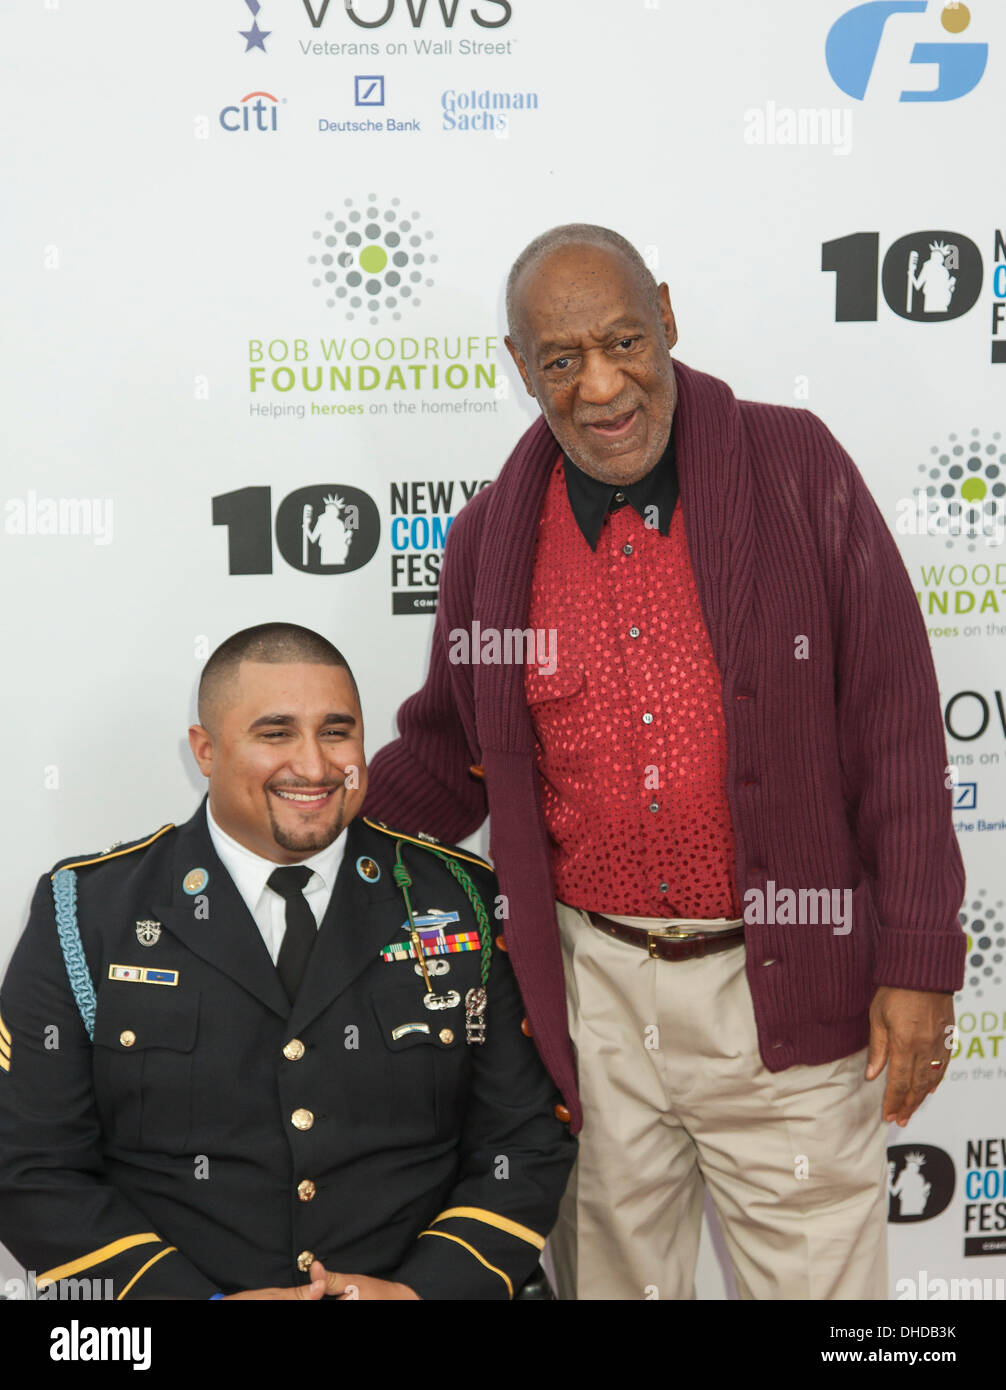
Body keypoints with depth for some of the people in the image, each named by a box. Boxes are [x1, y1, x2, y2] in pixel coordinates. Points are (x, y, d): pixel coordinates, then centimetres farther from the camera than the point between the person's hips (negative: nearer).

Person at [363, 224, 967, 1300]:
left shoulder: (797, 471, -5)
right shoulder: (491, 536, 2)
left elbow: (894, 725, -5)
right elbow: (448, 752, 13)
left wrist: (917, 960, -8)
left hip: (783, 989, -2)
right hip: (588, 989, 3)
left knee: (813, 1274, 11)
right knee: (608, 1272, 19)